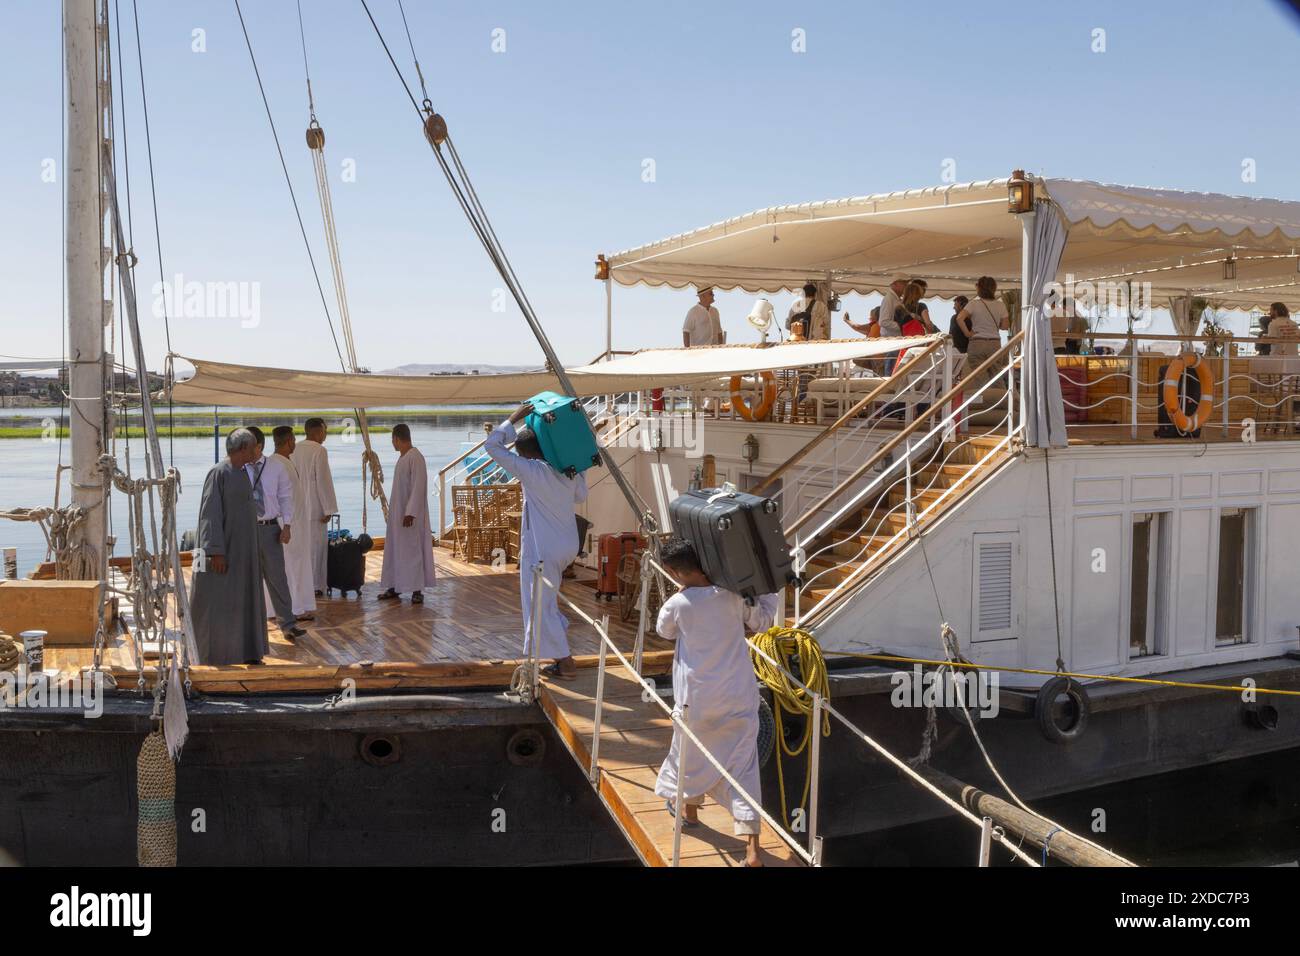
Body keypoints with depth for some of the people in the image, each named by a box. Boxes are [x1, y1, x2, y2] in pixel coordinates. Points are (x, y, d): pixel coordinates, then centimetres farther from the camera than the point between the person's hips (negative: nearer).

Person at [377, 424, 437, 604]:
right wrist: (393, 510, 19)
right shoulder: (402, 457, 13)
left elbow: (419, 487, -22)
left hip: (409, 514, -9)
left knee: (413, 550, -5)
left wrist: (410, 513, -26)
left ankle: (417, 590, 0)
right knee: (394, 550, 10)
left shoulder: (415, 457, -16)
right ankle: (394, 588, 16)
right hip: (397, 513, 9)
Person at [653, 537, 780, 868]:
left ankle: (689, 808, 49)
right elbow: (761, 621, 8)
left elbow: (664, 631, 7)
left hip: (699, 697, -2)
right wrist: (771, 589, 19)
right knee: (743, 765, 4)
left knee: (691, 752, 24)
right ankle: (752, 850, -1)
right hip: (740, 696, 2)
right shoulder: (733, 593, -8)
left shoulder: (678, 604, -15)